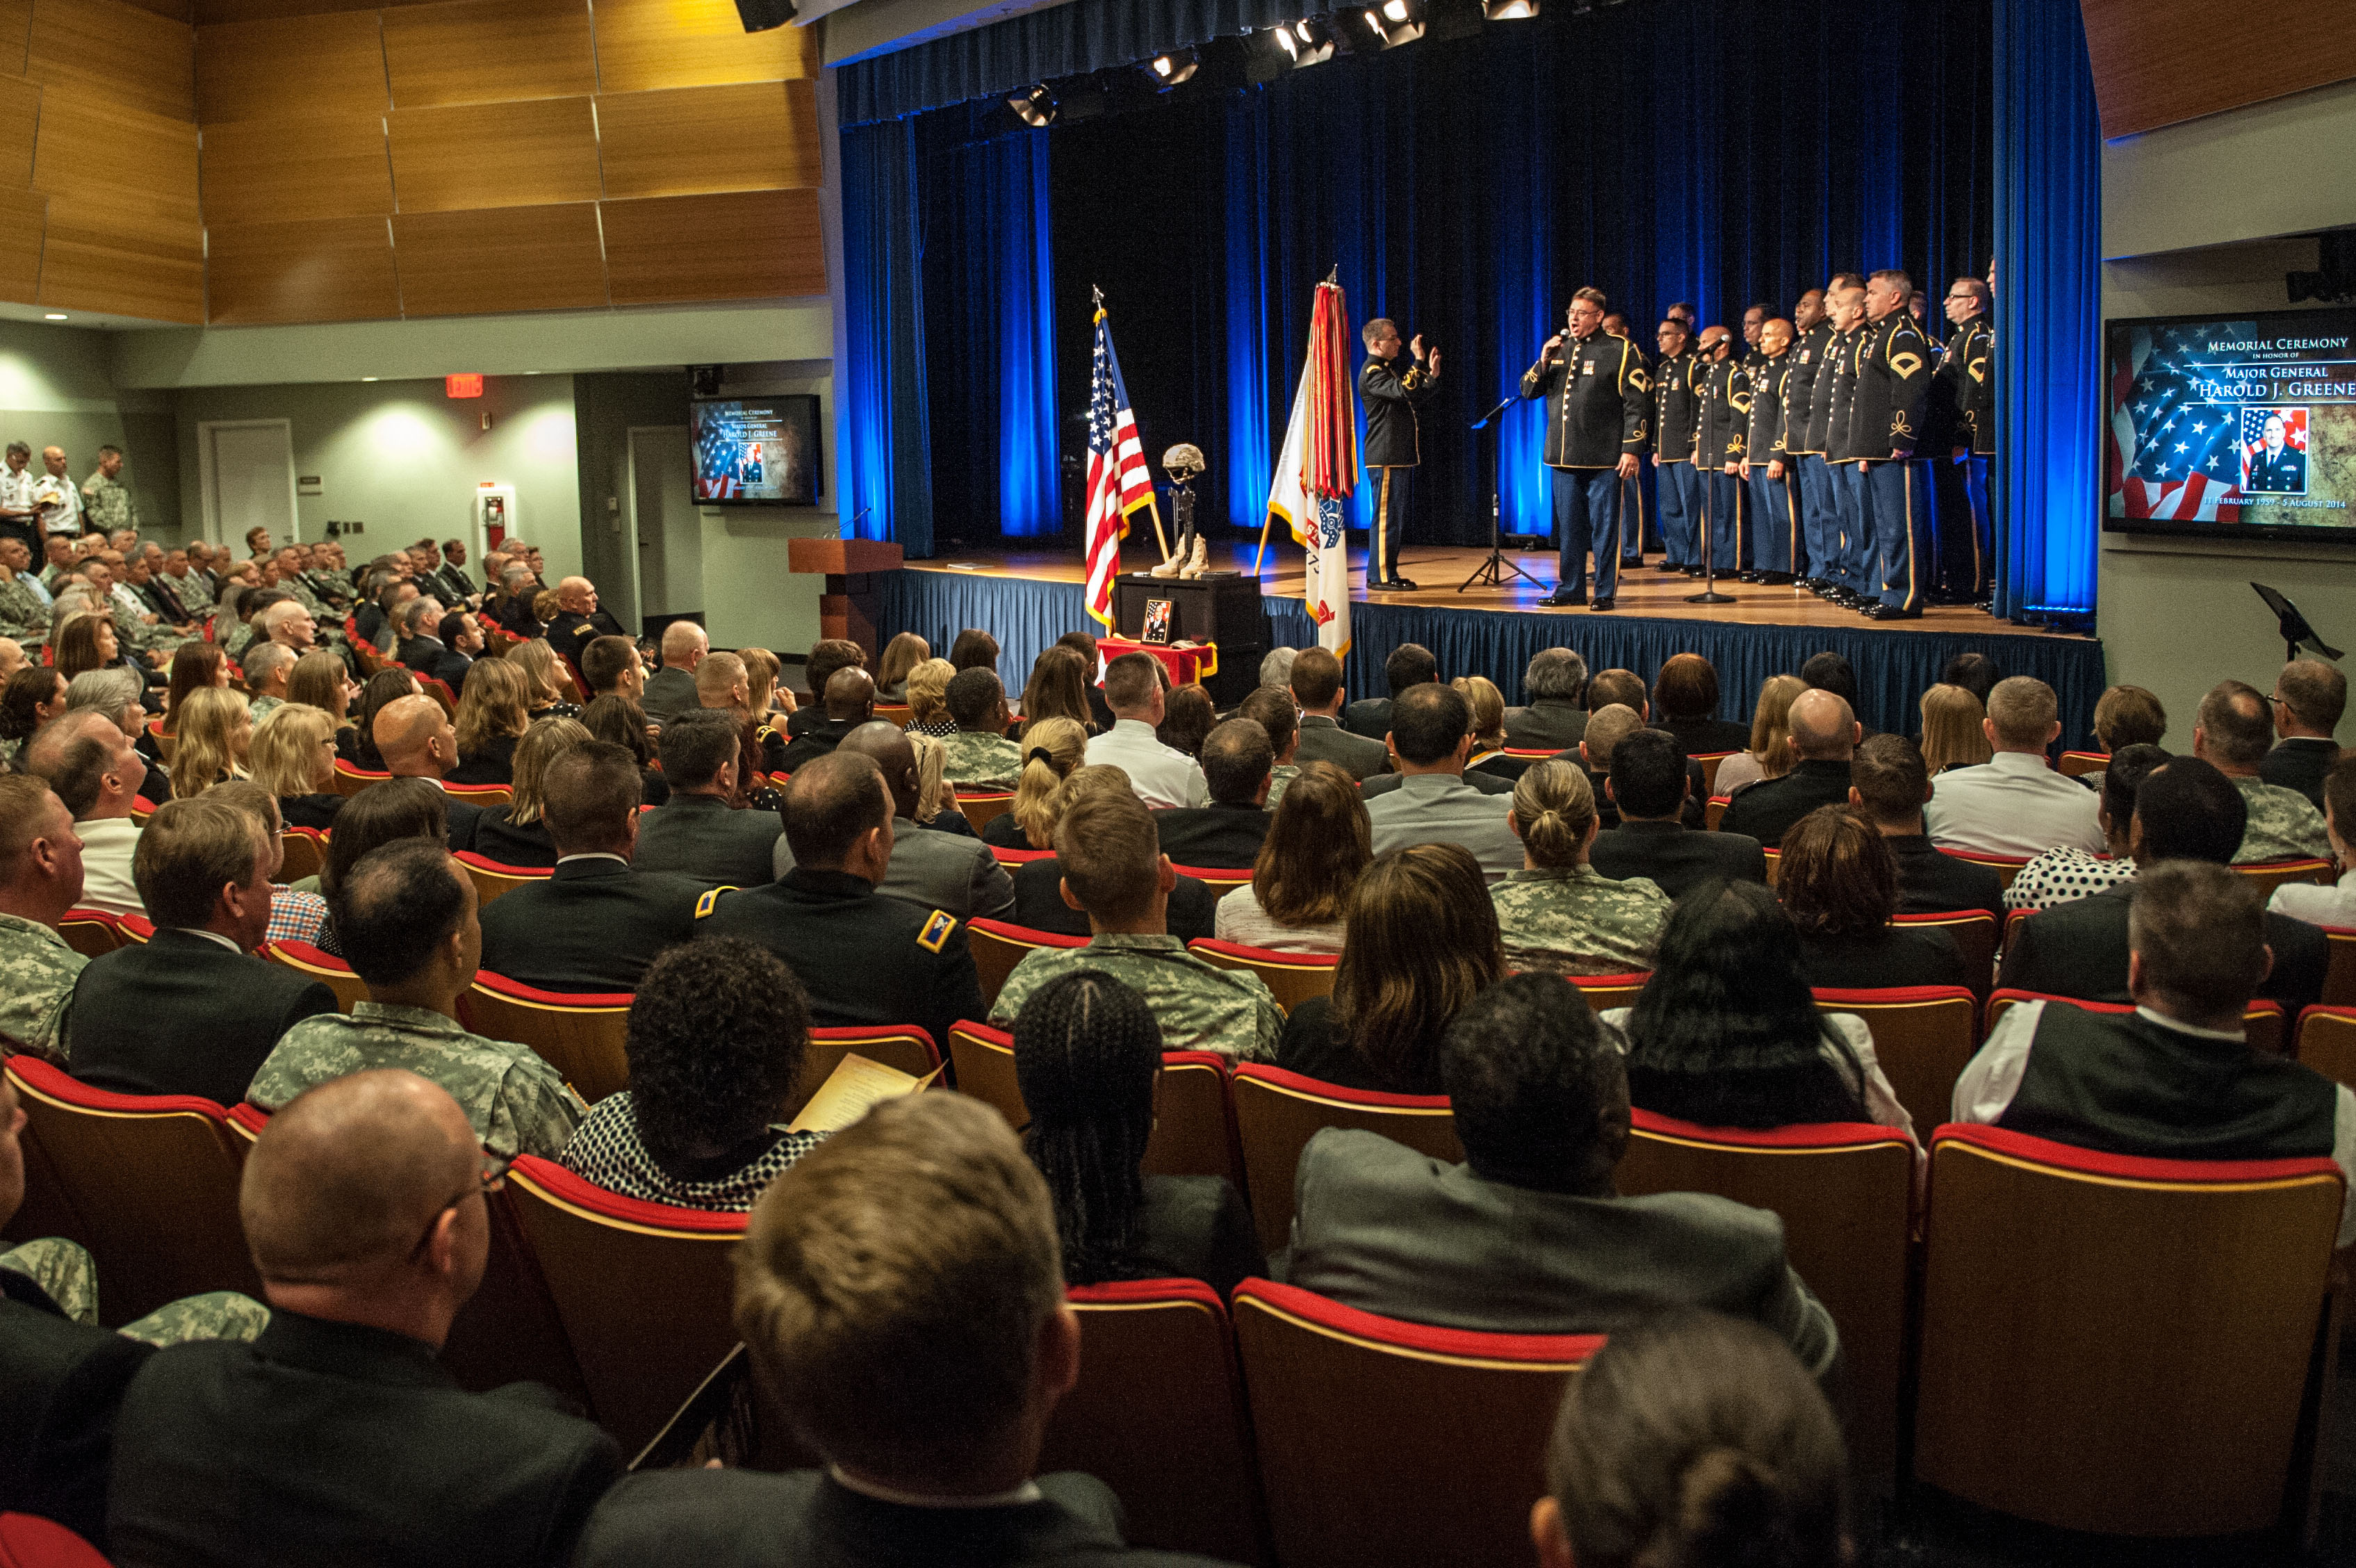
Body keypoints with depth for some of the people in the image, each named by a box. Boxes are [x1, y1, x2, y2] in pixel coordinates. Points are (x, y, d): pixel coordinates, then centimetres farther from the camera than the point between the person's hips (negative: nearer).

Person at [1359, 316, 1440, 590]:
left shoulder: (1388, 370, 21)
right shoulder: (1372, 372, -11)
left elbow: (1416, 400, 24)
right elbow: (1403, 391, -27)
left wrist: (1432, 376, 10)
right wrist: (1419, 362, -25)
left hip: (1400, 457, 10)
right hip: (1385, 458, -10)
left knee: (1398, 517, 13)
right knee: (1386, 517, -9)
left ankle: (1387, 574, 18)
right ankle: (1380, 578, -6)